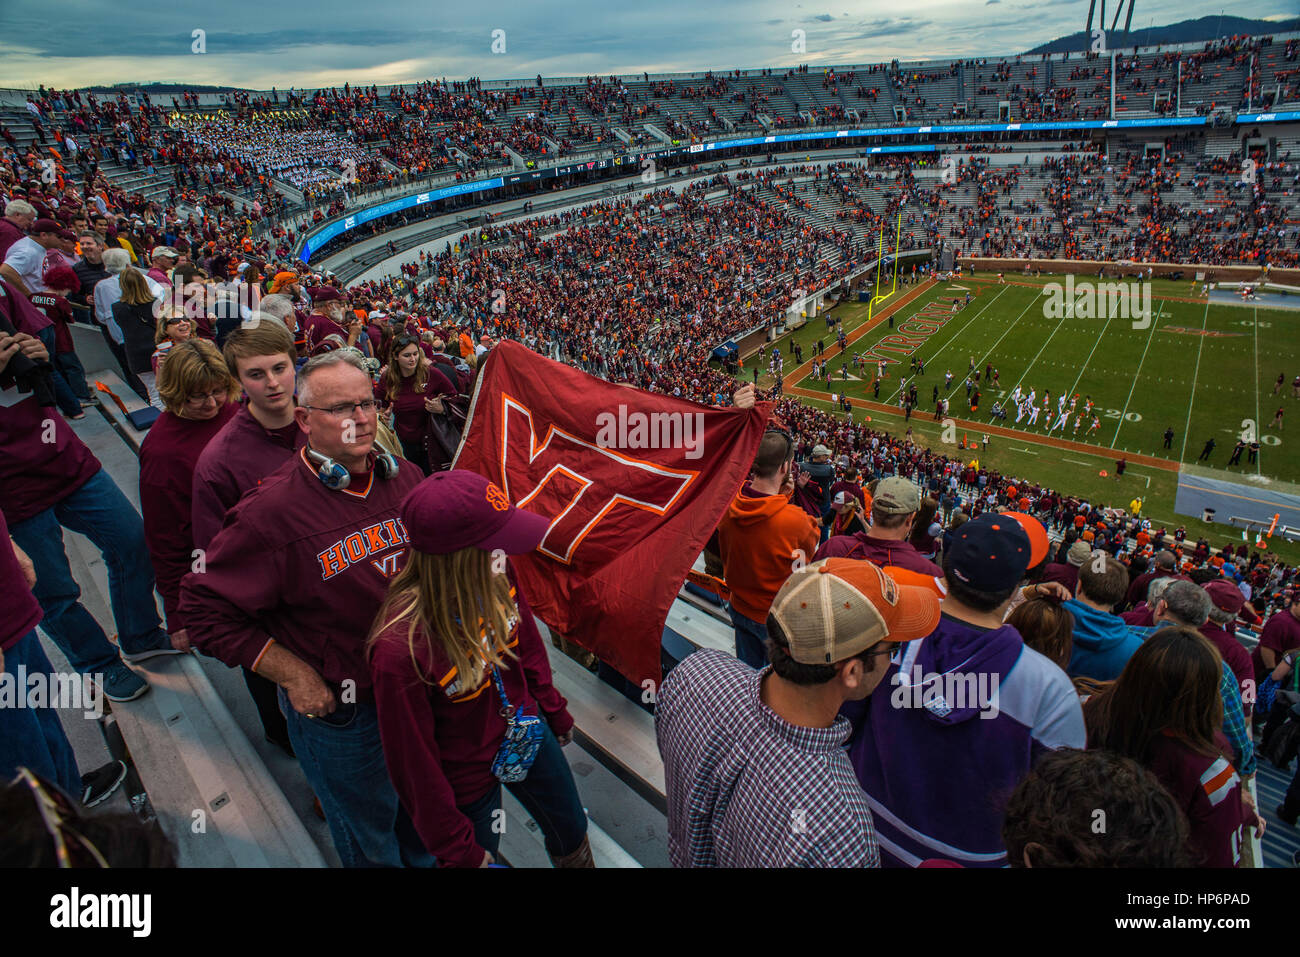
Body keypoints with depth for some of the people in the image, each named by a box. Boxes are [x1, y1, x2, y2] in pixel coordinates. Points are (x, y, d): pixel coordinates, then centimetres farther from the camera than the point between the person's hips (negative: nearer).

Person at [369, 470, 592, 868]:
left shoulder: (496, 573, -22)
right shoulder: (400, 650, -37)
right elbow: (414, 761, -22)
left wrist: (554, 712, 14)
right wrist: (457, 849, -9)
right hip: (469, 780, -5)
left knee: (572, 834, 27)